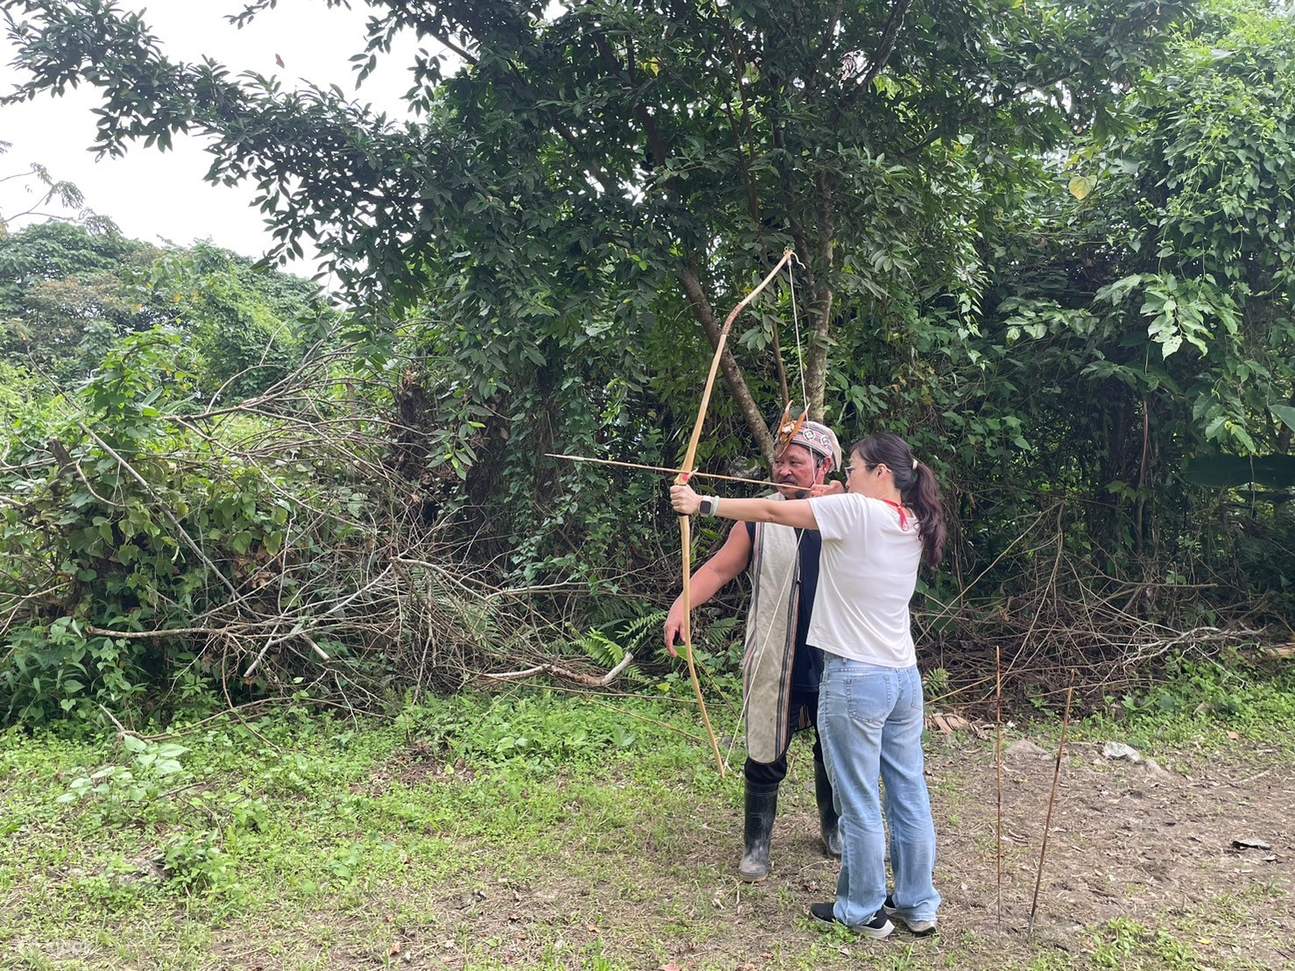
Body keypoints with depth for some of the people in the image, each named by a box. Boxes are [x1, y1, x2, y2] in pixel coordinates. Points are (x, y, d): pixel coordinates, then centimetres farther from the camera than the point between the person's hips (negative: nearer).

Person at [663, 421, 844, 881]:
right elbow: (720, 567, -5)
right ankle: (757, 843, 25)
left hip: (834, 662, 2)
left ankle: (834, 828, 42)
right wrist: (681, 606, -23)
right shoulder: (761, 515, -5)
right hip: (775, 663, -2)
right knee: (767, 757, 6)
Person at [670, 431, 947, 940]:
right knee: (909, 796, 16)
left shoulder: (857, 511, -15)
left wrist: (702, 504, -2)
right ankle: (918, 905, 29)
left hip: (855, 679, -8)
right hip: (904, 678, 8)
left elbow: (772, 511, -10)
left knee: (860, 805, 6)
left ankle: (864, 912, 21)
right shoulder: (912, 522, 6)